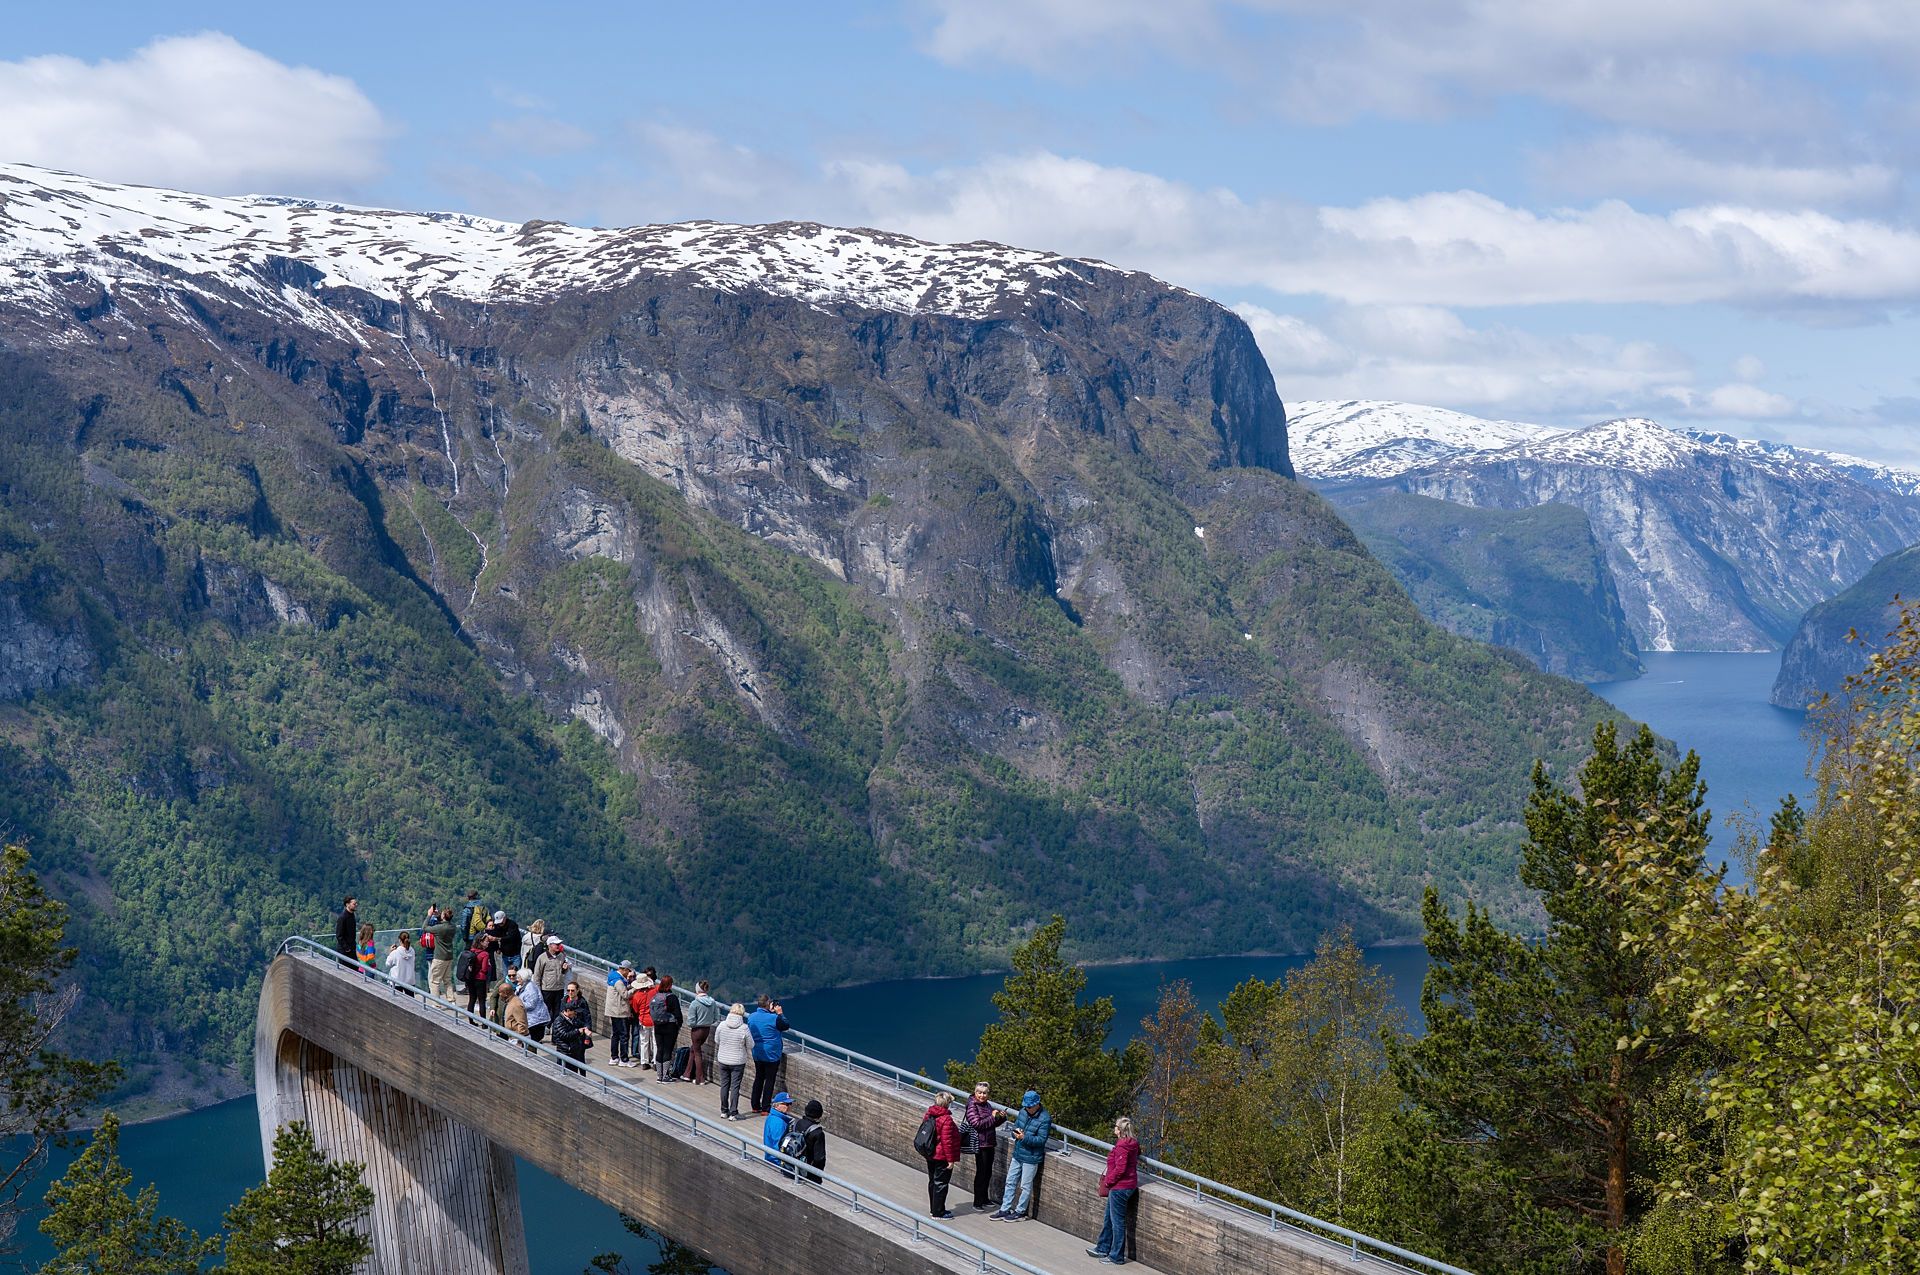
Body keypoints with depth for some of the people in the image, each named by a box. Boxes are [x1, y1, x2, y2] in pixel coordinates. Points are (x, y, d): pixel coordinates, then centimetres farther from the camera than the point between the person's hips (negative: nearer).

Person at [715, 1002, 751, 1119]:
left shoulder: (722, 1025, -8)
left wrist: (716, 1057, 21)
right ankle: (733, 1113, 5)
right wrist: (749, 1056, 15)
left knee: (724, 1085, 14)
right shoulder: (744, 1028, -16)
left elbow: (716, 1043, 5)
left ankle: (724, 1111, 21)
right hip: (738, 1062, -3)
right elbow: (750, 1046, -6)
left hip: (723, 1060, 3)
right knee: (735, 1087, 4)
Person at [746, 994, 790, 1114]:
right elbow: (786, 1026, -6)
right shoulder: (774, 1018, -21)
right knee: (770, 1080, 3)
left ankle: (755, 1106, 23)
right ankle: (765, 1109, 4)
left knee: (758, 1078, 18)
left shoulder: (751, 1017, -3)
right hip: (771, 1055, -6)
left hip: (757, 1054, 6)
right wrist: (780, 1013, 3)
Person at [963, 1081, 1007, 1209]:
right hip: (980, 1144, -8)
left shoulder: (987, 1105, 12)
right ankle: (977, 1203, 2)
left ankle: (984, 1199, 27)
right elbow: (977, 1124, -21)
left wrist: (1002, 1117, 2)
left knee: (988, 1173, 15)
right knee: (981, 1173, -4)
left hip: (990, 1143, 8)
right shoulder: (972, 1106, -11)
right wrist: (993, 1117, -18)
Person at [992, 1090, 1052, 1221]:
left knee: (1025, 1186, 5)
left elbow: (1041, 1140, -19)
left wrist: (1024, 1138, -30)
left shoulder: (1045, 1119, -18)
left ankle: (1020, 1211, 18)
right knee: (1010, 1182, 13)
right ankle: (1005, 1209, 23)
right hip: (1017, 1154, 7)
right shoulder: (1023, 1112, 2)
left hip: (1031, 1158, -7)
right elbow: (1015, 1126, 12)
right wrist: (1016, 1132, -12)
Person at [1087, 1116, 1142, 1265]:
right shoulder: (1132, 1144, 7)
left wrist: (1108, 1181, -11)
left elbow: (1120, 1169, -24)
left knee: (1117, 1222, 0)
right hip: (1129, 1185, 10)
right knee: (1109, 1218, 22)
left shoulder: (1121, 1146, -22)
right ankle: (1103, 1248, 34)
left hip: (1119, 1187, -10)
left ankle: (1117, 1257, 9)